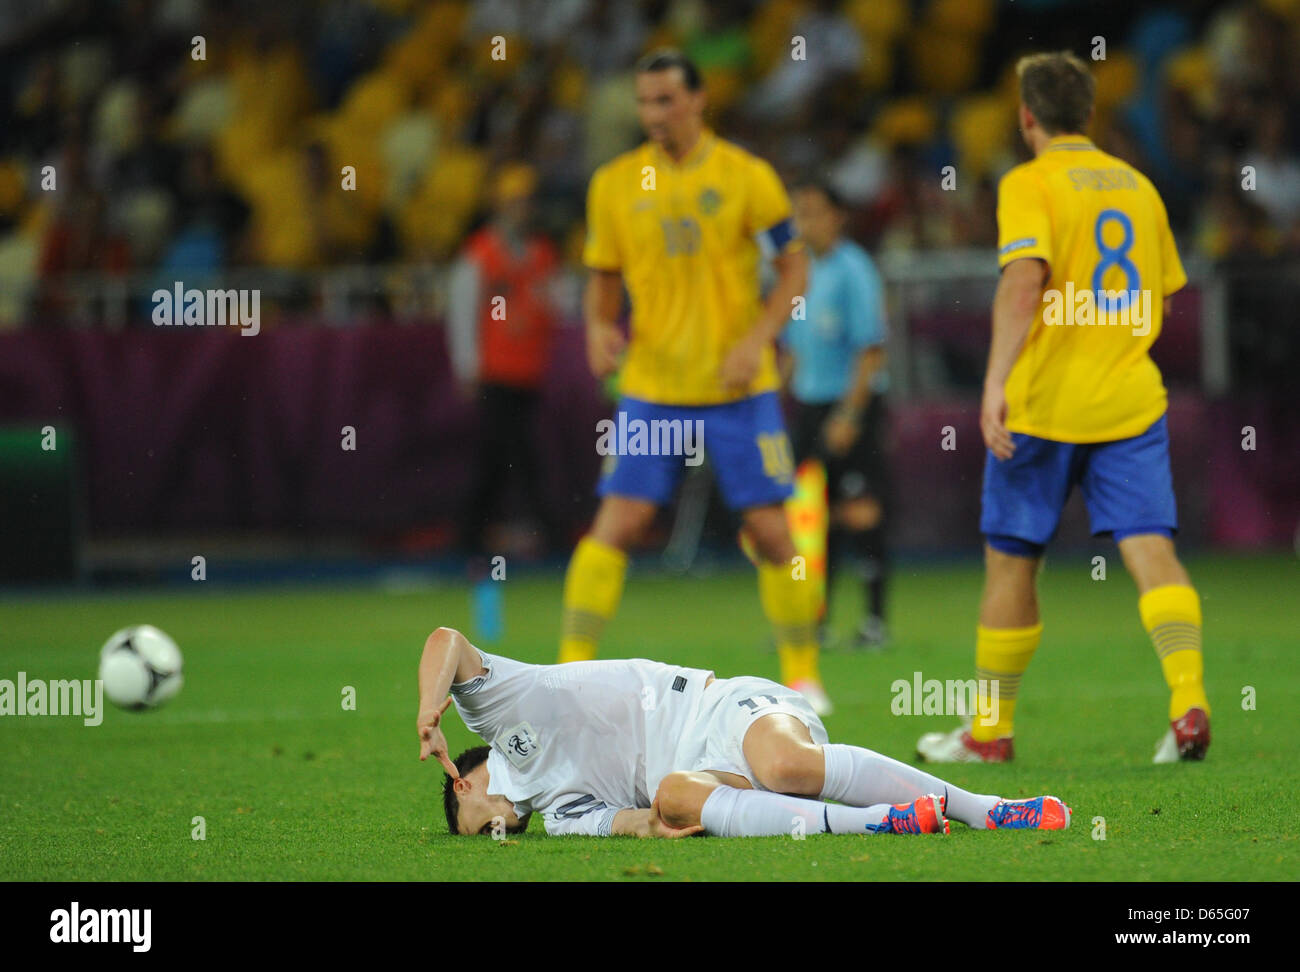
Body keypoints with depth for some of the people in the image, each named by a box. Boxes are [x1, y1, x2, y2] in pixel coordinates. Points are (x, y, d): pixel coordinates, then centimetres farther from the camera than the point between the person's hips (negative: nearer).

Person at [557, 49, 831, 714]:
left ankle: (802, 677, 13)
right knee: (617, 526, -10)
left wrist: (757, 340, -13)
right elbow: (603, 278, 13)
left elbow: (793, 270, 1)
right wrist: (600, 328, -8)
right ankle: (570, 672, -6)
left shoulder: (746, 178, -4)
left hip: (739, 389, -1)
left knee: (768, 530, -1)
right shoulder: (614, 184, 3)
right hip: (651, 389, 1)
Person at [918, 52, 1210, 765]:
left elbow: (1024, 282, -22)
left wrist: (996, 382, -26)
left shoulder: (1030, 184, -6)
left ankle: (990, 731, 16)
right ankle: (1189, 701, -25)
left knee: (1010, 561, 8)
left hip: (1043, 404, -4)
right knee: (1150, 547, -5)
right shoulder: (1136, 185, 13)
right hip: (1131, 399, 4)